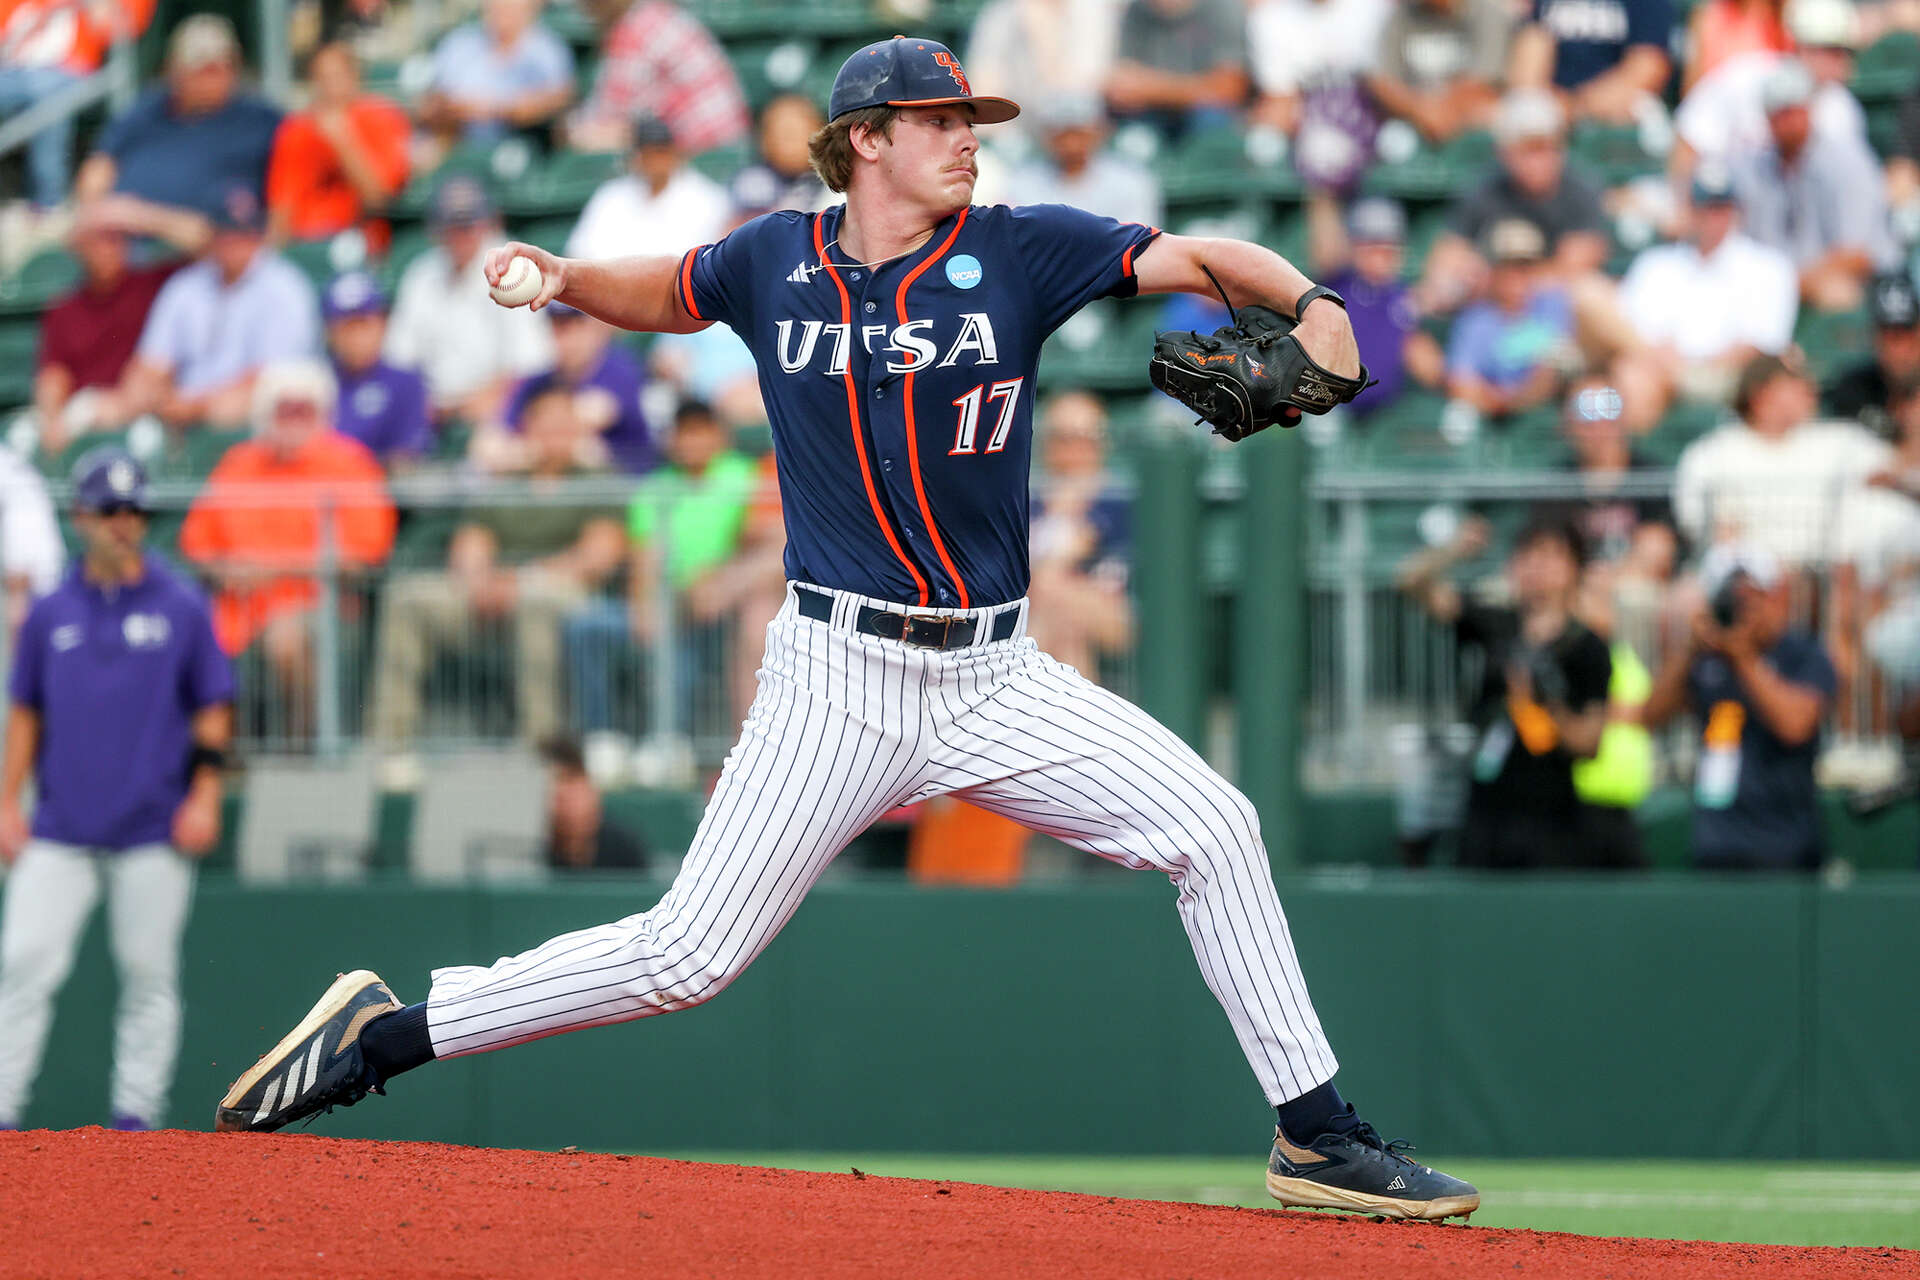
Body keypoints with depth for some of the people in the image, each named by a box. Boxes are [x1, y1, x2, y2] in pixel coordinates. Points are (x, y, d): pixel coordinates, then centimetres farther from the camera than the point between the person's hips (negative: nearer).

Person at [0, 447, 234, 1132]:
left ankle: (137, 1113, 9)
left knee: (148, 974, 1)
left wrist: (205, 794, -5)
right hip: (59, 830, 1)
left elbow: (213, 711, 5)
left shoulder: (181, 607, 3)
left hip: (153, 834, -1)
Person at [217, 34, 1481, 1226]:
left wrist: (1310, 303, -27)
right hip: (841, 678, -2)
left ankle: (1319, 1138, 0)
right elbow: (660, 293, 23)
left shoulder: (1017, 251, 0)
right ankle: (383, 1032, 5)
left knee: (1214, 828, -10)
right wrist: (563, 276, 3)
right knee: (688, 956, -9)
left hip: (995, 676, 2)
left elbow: (1193, 256, -8)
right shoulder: (776, 260, 3)